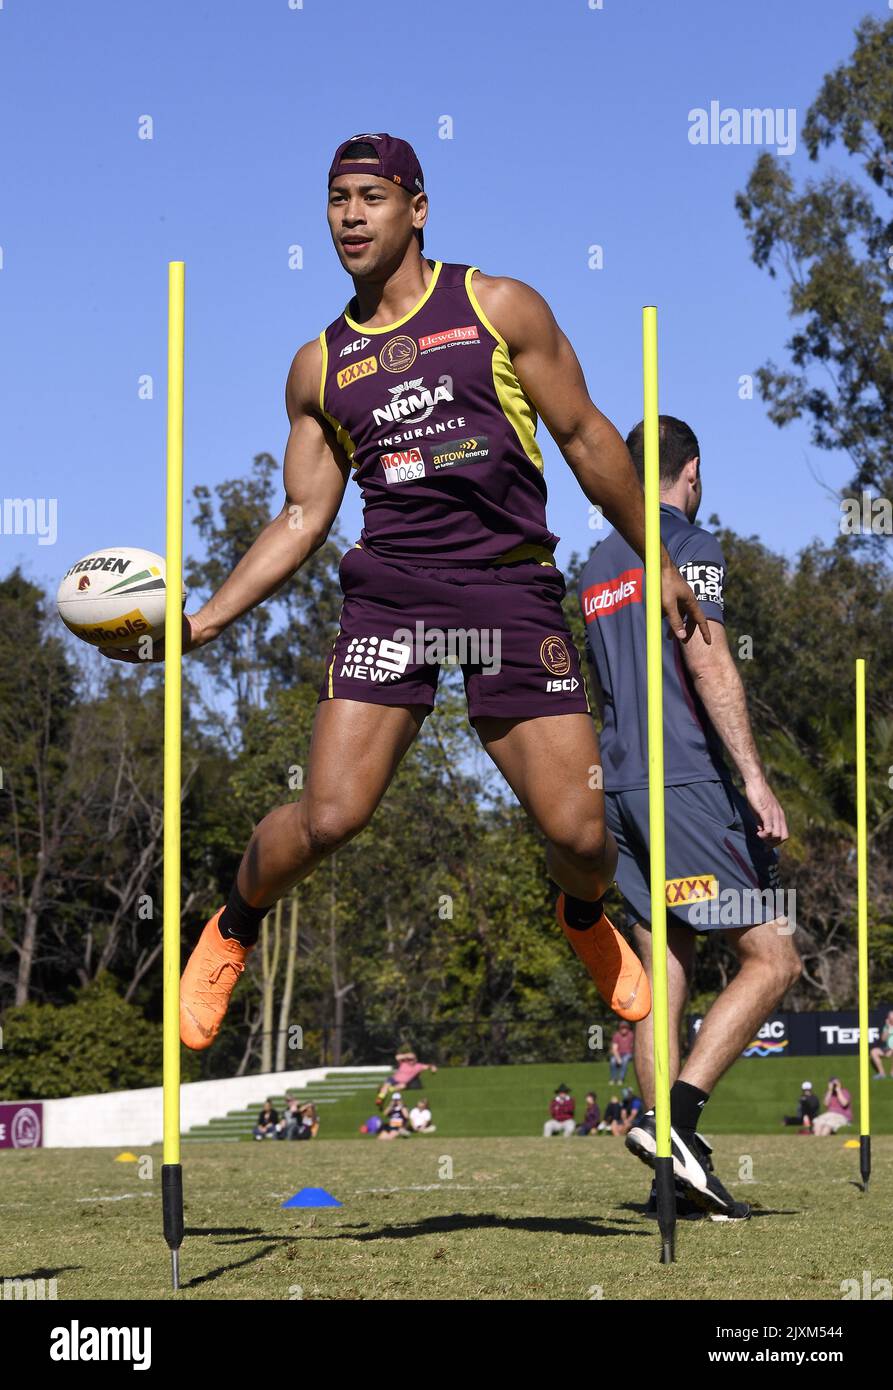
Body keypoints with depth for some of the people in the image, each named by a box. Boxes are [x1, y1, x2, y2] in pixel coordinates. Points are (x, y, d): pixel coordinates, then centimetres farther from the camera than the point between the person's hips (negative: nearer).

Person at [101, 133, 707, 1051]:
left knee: (578, 832, -6)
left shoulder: (498, 309, 6)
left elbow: (588, 440, 11)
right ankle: (234, 927, 18)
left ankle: (584, 917, 31)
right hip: (389, 587, 1)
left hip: (513, 588, -1)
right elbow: (303, 517, 13)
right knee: (327, 817, -13)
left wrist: (657, 563, 13)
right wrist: (202, 622, 3)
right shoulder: (320, 365, 12)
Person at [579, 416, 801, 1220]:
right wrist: (755, 778, -18)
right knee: (772, 959, -5)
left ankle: (679, 1173, 1)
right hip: (687, 780, -8)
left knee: (665, 973, 6)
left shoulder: (597, 566, 21)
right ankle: (676, 1116, -20)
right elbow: (707, 661, -15)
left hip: (620, 785, 8)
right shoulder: (689, 546, -3)